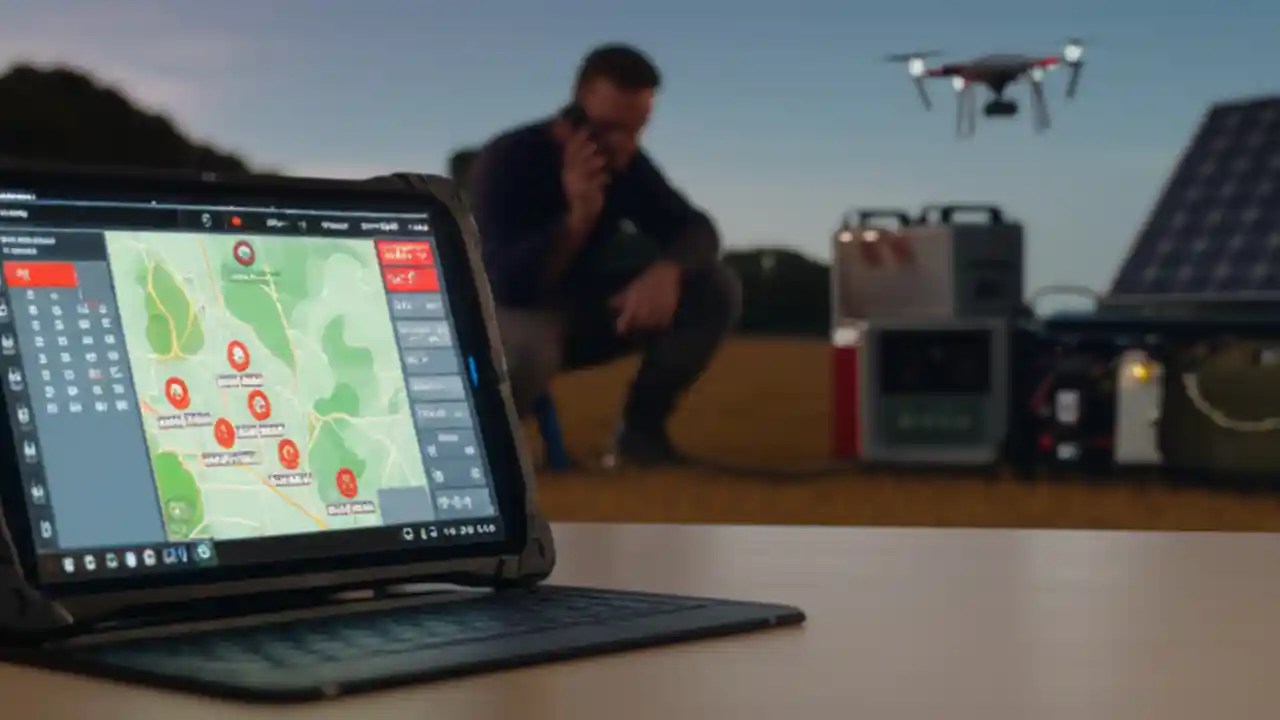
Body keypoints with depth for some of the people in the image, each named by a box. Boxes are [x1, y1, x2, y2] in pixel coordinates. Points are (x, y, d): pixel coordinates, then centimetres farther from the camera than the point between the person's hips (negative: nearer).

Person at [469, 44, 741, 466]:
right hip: (512, 315, -6)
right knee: (527, 348, -44)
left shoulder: (626, 163, -6)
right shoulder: (508, 159, -23)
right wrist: (578, 217, -46)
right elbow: (506, 284, -32)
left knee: (717, 288, -13)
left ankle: (642, 425, -1)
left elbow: (697, 230, -10)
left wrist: (667, 270, -34)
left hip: (583, 312, 6)